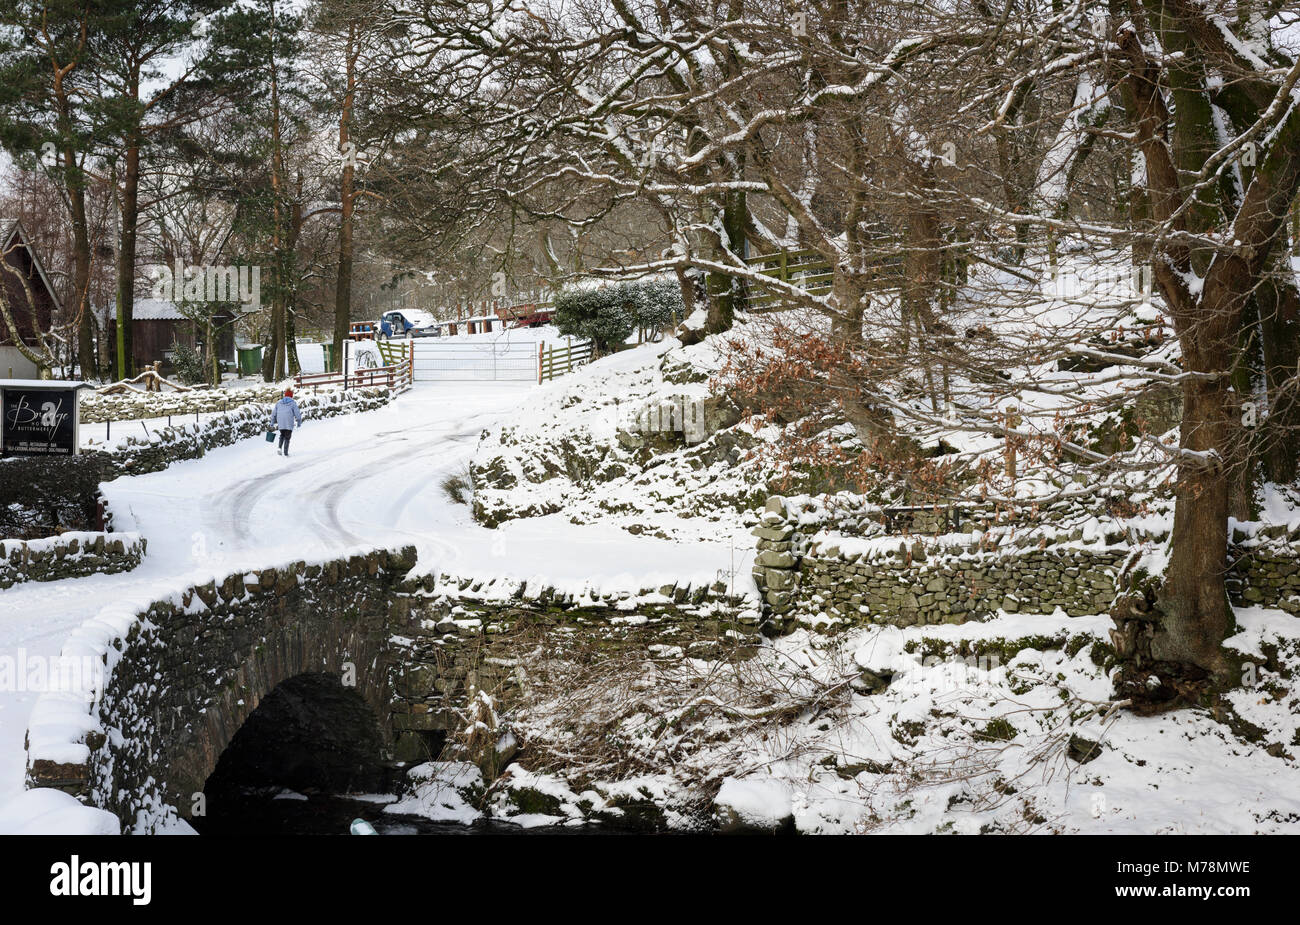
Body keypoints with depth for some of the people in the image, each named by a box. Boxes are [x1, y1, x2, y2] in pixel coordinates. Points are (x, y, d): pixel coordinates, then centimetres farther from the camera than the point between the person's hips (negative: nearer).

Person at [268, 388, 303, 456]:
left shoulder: (279, 403, 12)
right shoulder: (293, 403, 0)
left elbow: (274, 413, 12)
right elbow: (297, 414, -3)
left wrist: (272, 423, 18)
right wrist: (299, 422, 9)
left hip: (280, 424, 3)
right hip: (289, 424, -3)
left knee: (282, 435, 24)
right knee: (287, 437, 6)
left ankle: (279, 447, 4)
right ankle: (285, 452, -1)